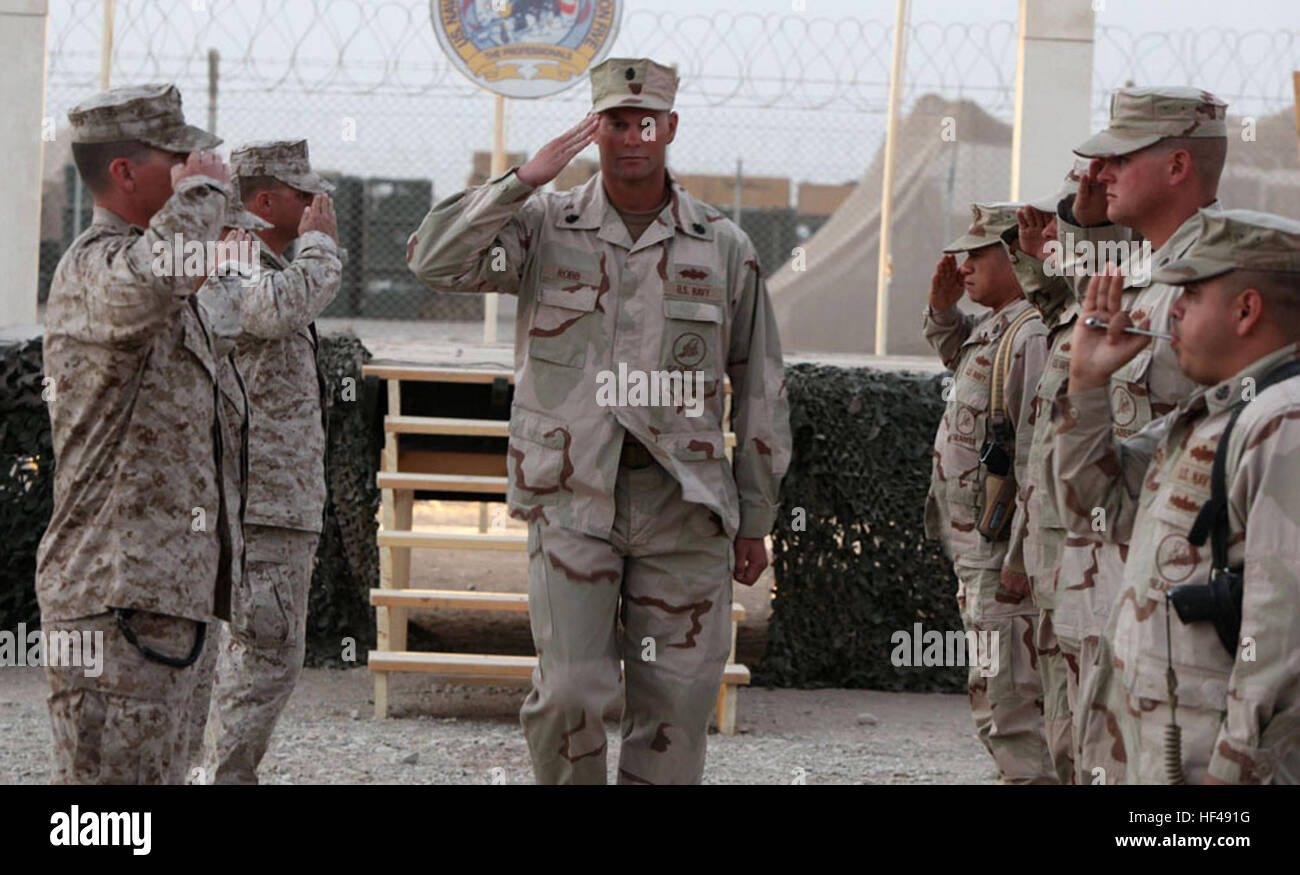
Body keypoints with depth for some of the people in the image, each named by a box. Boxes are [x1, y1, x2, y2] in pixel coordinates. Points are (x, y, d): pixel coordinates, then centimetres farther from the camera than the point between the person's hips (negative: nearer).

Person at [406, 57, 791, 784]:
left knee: (676, 698, 0)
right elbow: (434, 260, -11)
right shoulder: (543, 229, 5)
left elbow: (760, 391, 11)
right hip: (573, 497, -1)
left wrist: (755, 520, 10)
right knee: (572, 692, -11)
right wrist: (528, 178, -15)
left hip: (684, 499, 1)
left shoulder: (725, 249, 6)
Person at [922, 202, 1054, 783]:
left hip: (1007, 558, -11)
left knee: (1007, 705, -10)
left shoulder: (1035, 336, -19)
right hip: (977, 553, 11)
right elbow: (958, 356, 39)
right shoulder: (992, 330, 14)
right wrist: (942, 308, 18)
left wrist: (1021, 559, -25)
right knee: (996, 702, 17)